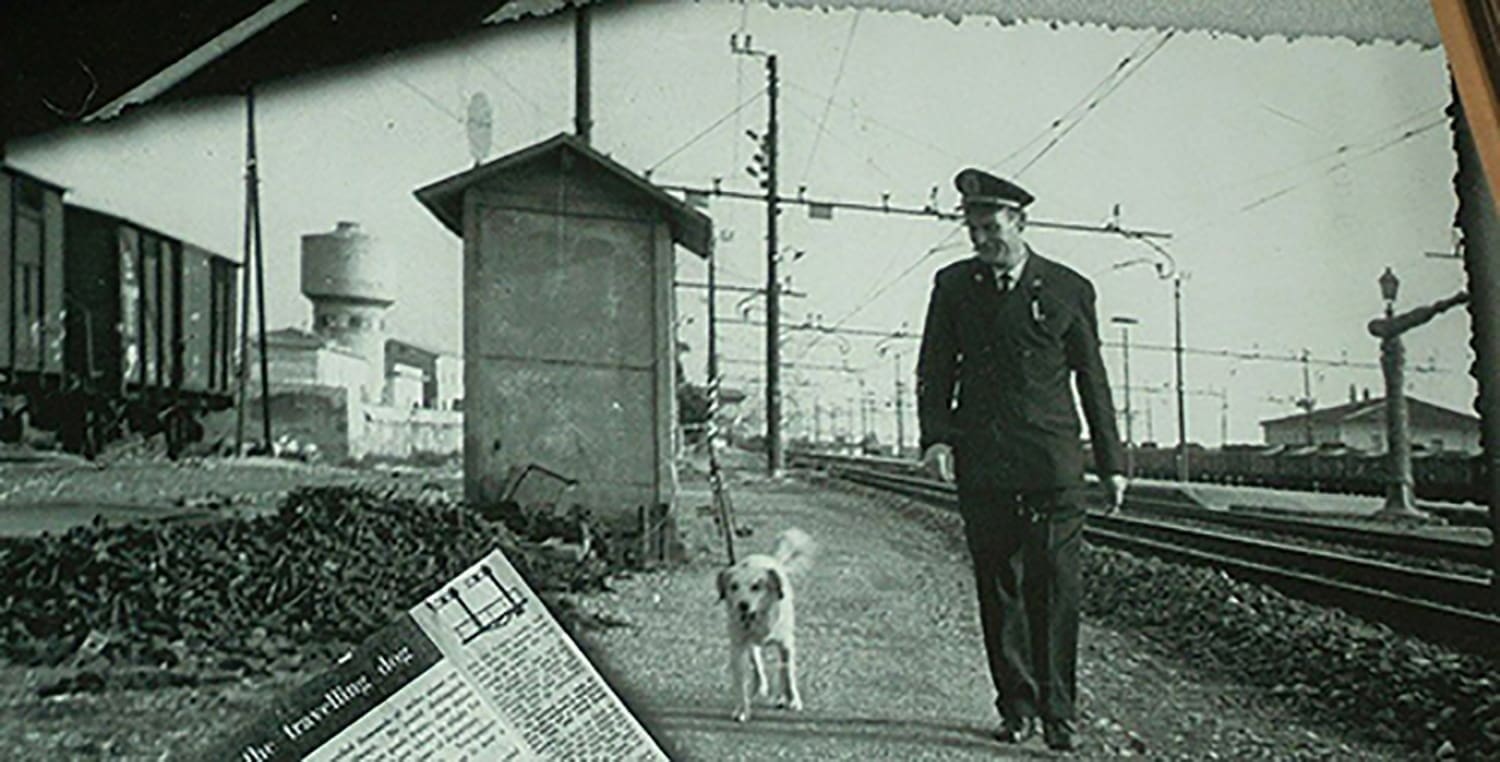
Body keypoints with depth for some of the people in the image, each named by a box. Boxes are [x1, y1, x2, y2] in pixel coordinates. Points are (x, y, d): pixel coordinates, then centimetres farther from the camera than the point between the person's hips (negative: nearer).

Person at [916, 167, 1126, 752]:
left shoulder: (1068, 289, 5)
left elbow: (1092, 379, 11)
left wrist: (1111, 463, 10)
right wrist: (936, 437, -5)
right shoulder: (953, 285, 9)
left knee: (1056, 586, -5)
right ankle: (1016, 706, 16)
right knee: (998, 586, 6)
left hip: (1052, 460, -1)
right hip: (981, 462, 2)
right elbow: (934, 369, 11)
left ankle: (1057, 710, 3)